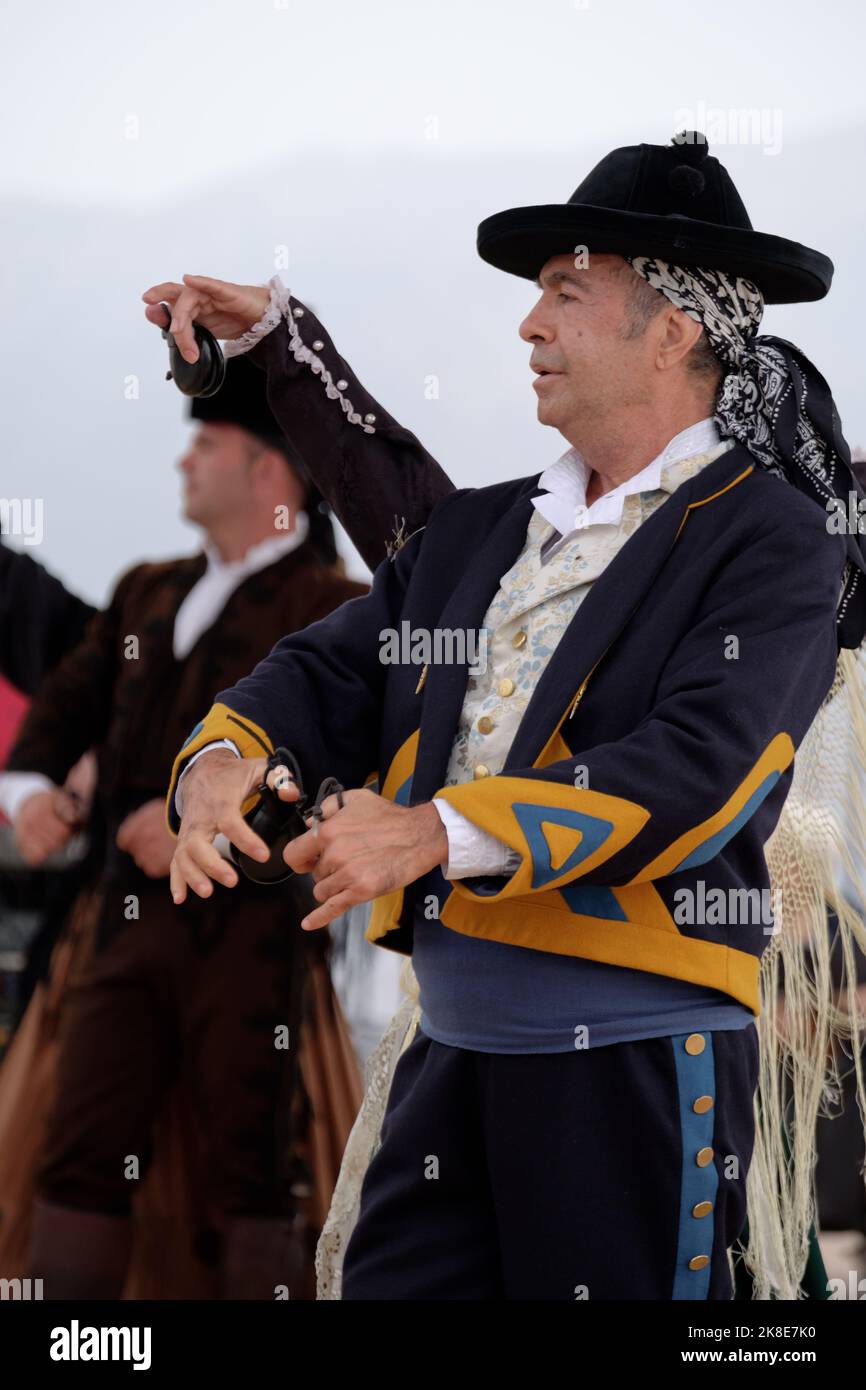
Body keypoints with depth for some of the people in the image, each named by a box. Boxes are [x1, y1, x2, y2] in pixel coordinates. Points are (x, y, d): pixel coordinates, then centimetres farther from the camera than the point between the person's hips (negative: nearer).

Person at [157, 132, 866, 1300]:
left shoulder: (771, 542, -6)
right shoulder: (479, 530, 17)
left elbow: (701, 776, -19)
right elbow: (332, 677, 11)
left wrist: (440, 833, -27)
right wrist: (221, 760, -12)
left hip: (639, 1070, -6)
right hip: (451, 1052, 6)